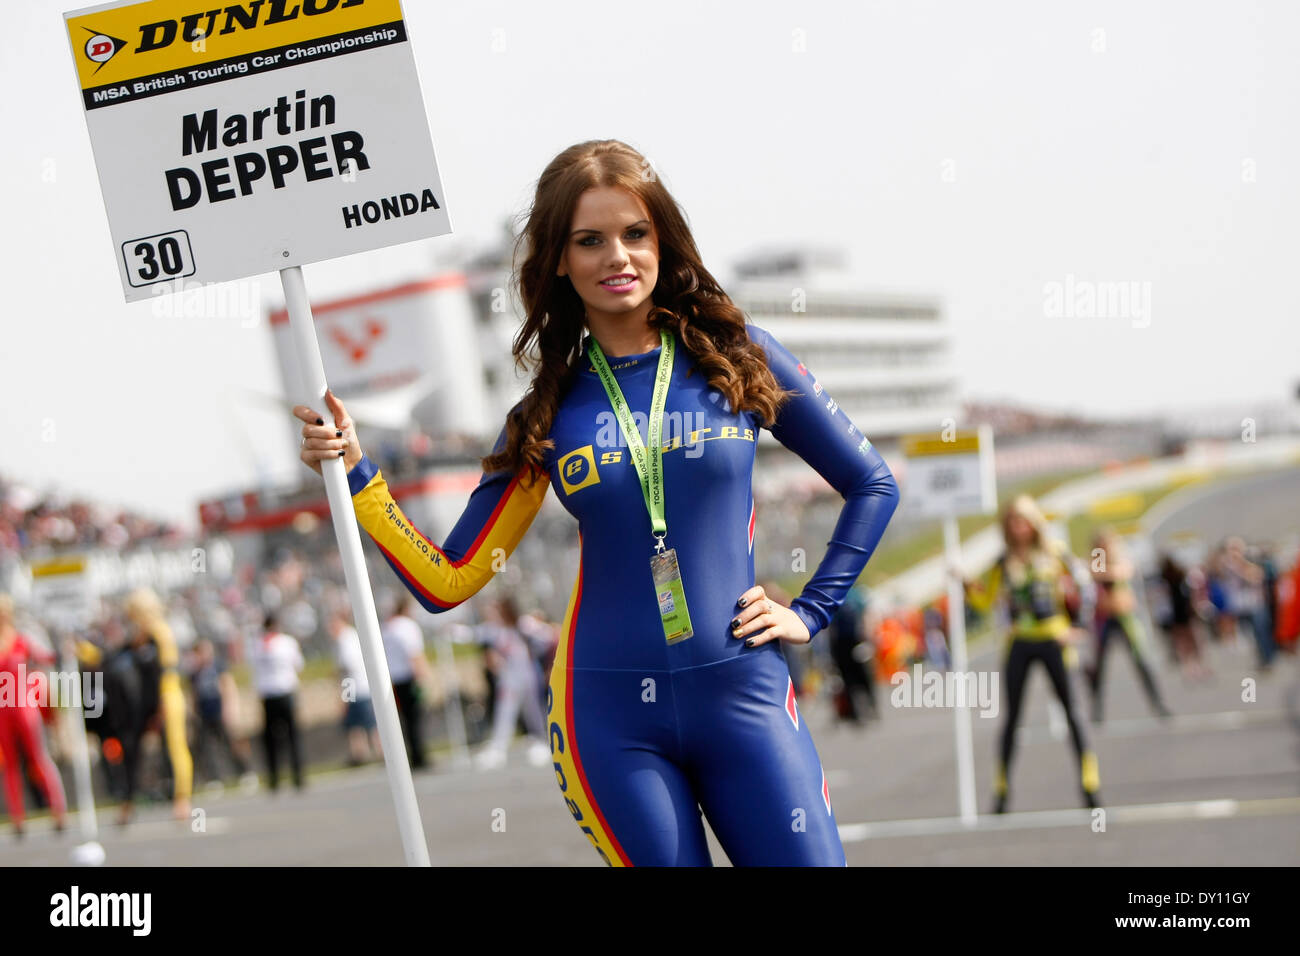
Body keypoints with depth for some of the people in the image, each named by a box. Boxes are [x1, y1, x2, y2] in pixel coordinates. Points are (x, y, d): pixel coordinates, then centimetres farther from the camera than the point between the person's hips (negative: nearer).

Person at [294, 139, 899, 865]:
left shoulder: (735, 357, 2)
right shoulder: (550, 411, 5)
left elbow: (873, 485, 11)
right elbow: (447, 581, 5)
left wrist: (811, 611, 4)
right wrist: (354, 473, -3)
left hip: (742, 696, 0)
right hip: (610, 717, 1)